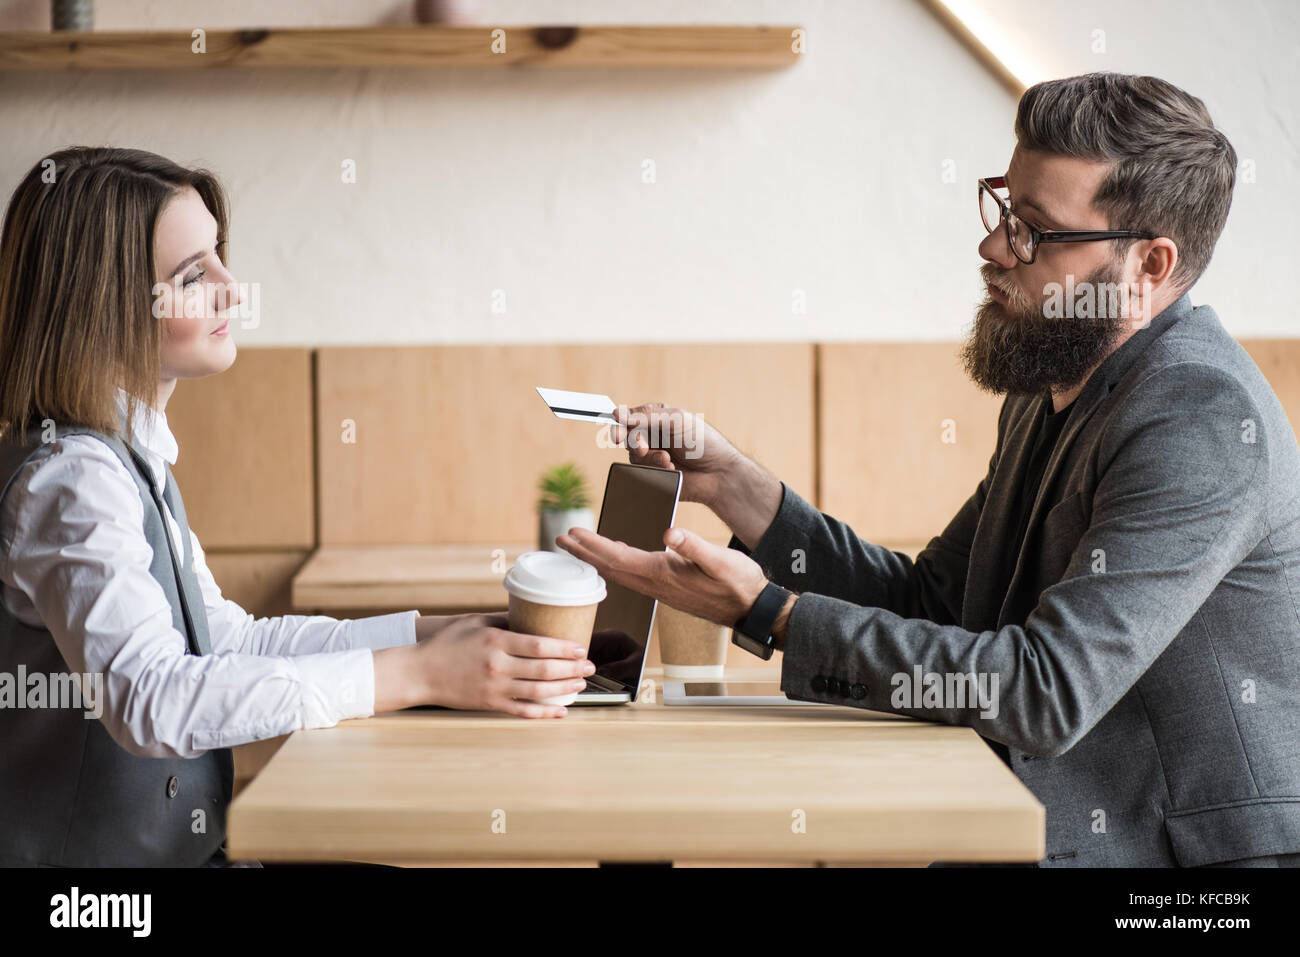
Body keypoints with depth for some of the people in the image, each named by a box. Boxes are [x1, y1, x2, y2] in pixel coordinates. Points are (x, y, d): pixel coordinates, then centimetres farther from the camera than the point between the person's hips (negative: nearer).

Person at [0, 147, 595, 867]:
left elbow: (227, 640, 12)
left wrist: (435, 634, 1)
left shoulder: (126, 453, 10)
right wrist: (417, 676, -30)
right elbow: (151, 698, -31)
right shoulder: (66, 477, -19)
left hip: (171, 846, 8)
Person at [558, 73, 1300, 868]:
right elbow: (929, 602, 11)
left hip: (1201, 849, -8)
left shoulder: (1205, 416, -21)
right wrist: (733, 483, 1)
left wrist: (769, 613, -24)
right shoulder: (1052, 391, 10)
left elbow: (1049, 692, -26)